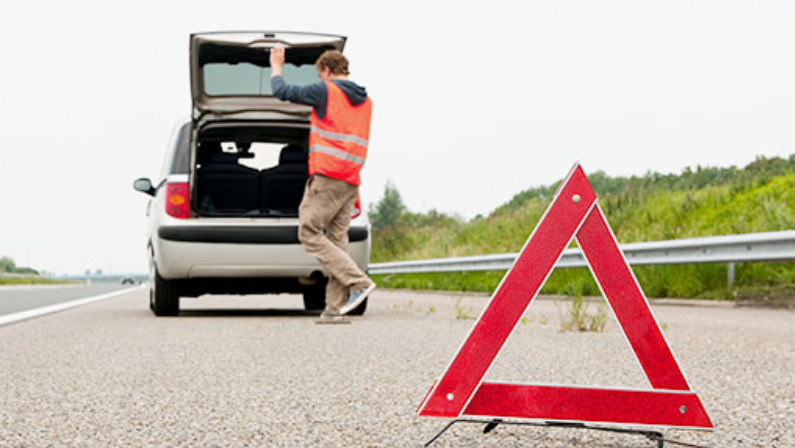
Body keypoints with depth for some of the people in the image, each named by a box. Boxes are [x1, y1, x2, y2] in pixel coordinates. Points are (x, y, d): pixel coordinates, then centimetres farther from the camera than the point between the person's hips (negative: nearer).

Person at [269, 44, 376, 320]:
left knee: (309, 234, -5)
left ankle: (358, 282, -15)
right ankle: (335, 307, 0)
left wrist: (276, 65, 19)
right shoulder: (365, 101, 19)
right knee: (337, 238, 6)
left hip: (328, 176, -8)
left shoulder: (326, 91, -3)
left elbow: (281, 91, 1)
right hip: (351, 182, 8)